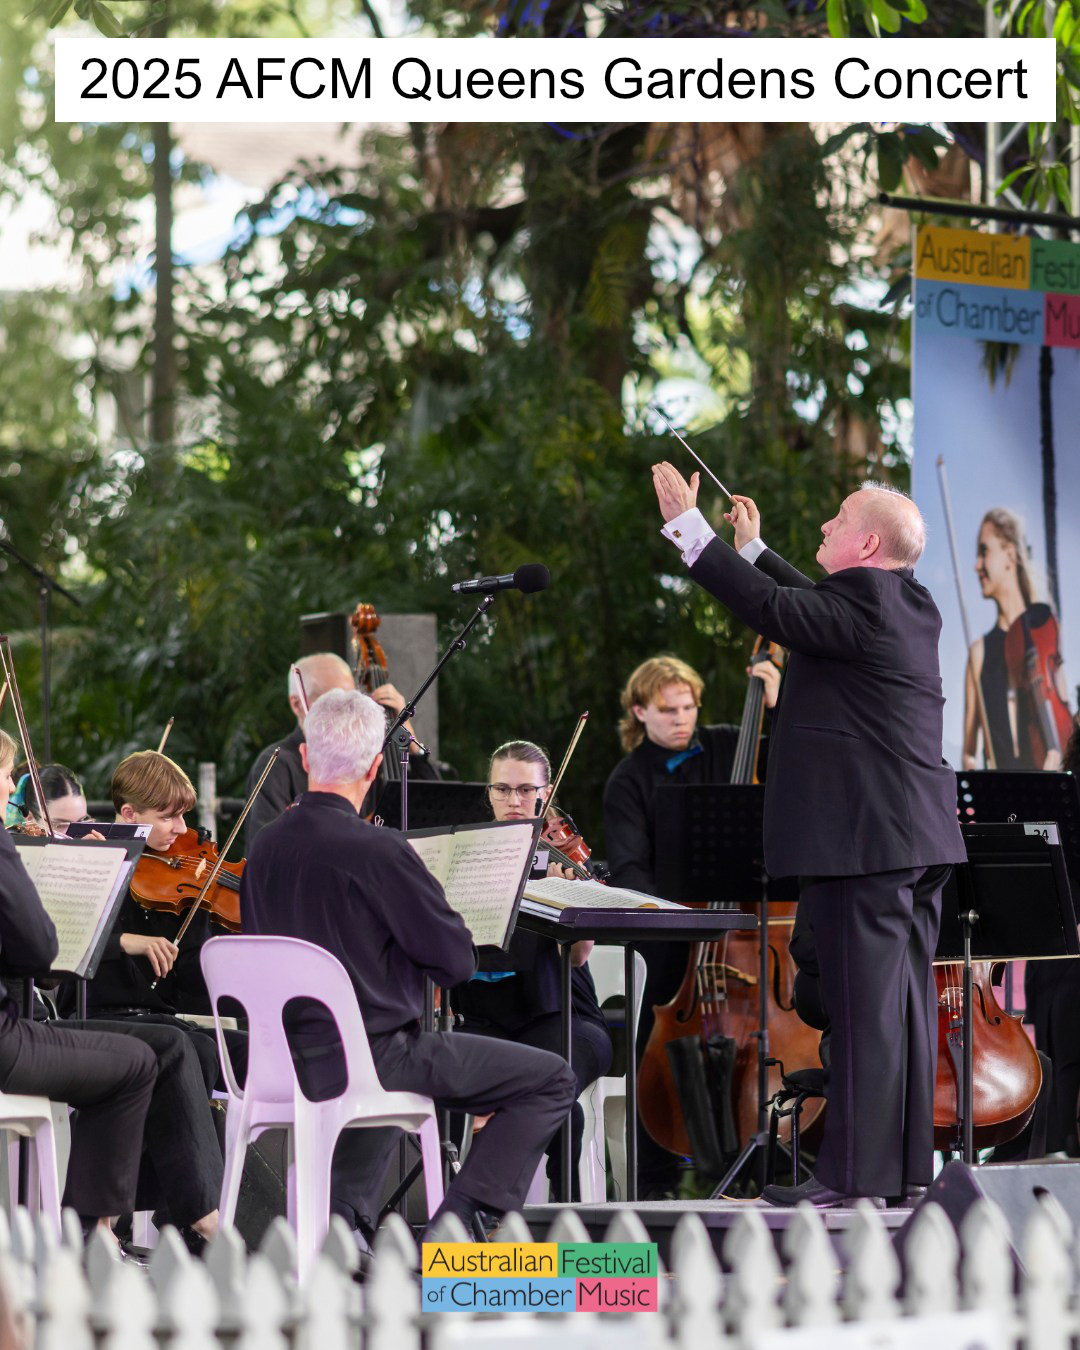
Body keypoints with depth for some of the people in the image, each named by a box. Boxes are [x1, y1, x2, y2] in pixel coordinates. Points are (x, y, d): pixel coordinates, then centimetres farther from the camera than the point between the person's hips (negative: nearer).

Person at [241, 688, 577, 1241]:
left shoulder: (265, 847, 1)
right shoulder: (378, 849, -21)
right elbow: (457, 960, -15)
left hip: (288, 1063, 8)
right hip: (370, 1059, -8)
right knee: (551, 1081, 1)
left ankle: (340, 1215, 32)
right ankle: (456, 1221, -4)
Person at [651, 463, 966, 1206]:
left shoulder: (863, 602, -15)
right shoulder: (910, 605, 14)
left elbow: (770, 608, -21)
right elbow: (811, 606, 27)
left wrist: (688, 525, -14)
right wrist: (754, 546, 35)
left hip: (863, 838, -10)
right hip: (918, 837, 10)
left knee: (863, 1005, -8)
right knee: (907, 1000, 12)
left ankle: (856, 1170, -6)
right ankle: (907, 1159, 17)